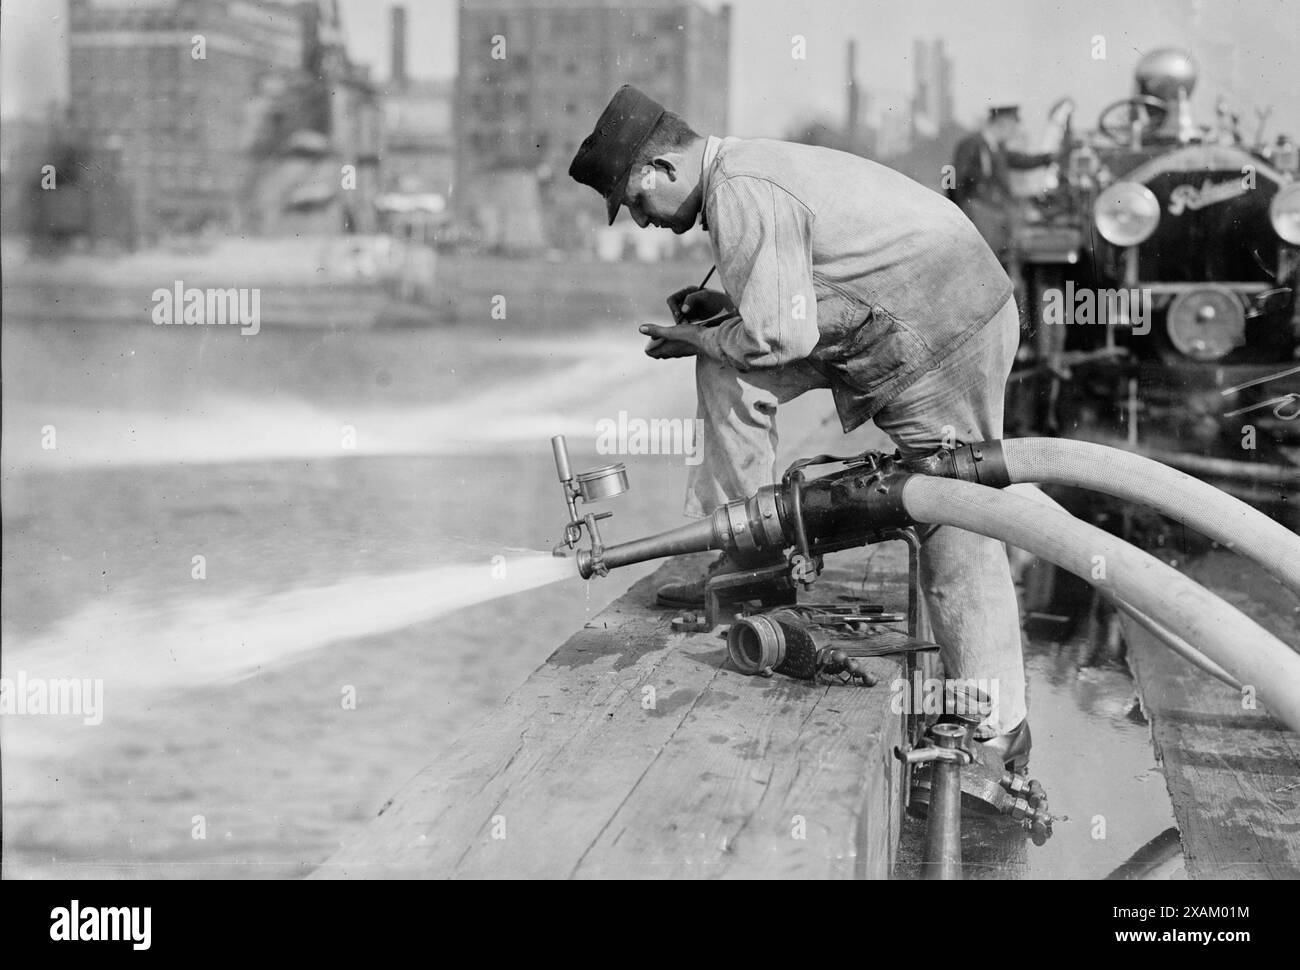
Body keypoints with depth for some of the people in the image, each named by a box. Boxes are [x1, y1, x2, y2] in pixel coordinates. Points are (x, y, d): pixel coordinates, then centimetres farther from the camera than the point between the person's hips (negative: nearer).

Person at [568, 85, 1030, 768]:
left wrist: (701, 338, -4)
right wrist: (729, 306, 9)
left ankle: (998, 731, 9)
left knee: (955, 530, -2)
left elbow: (780, 336, -22)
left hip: (944, 340, -10)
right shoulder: (751, 167, 13)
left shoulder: (739, 193, -19)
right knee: (728, 366, 7)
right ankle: (743, 561, 12)